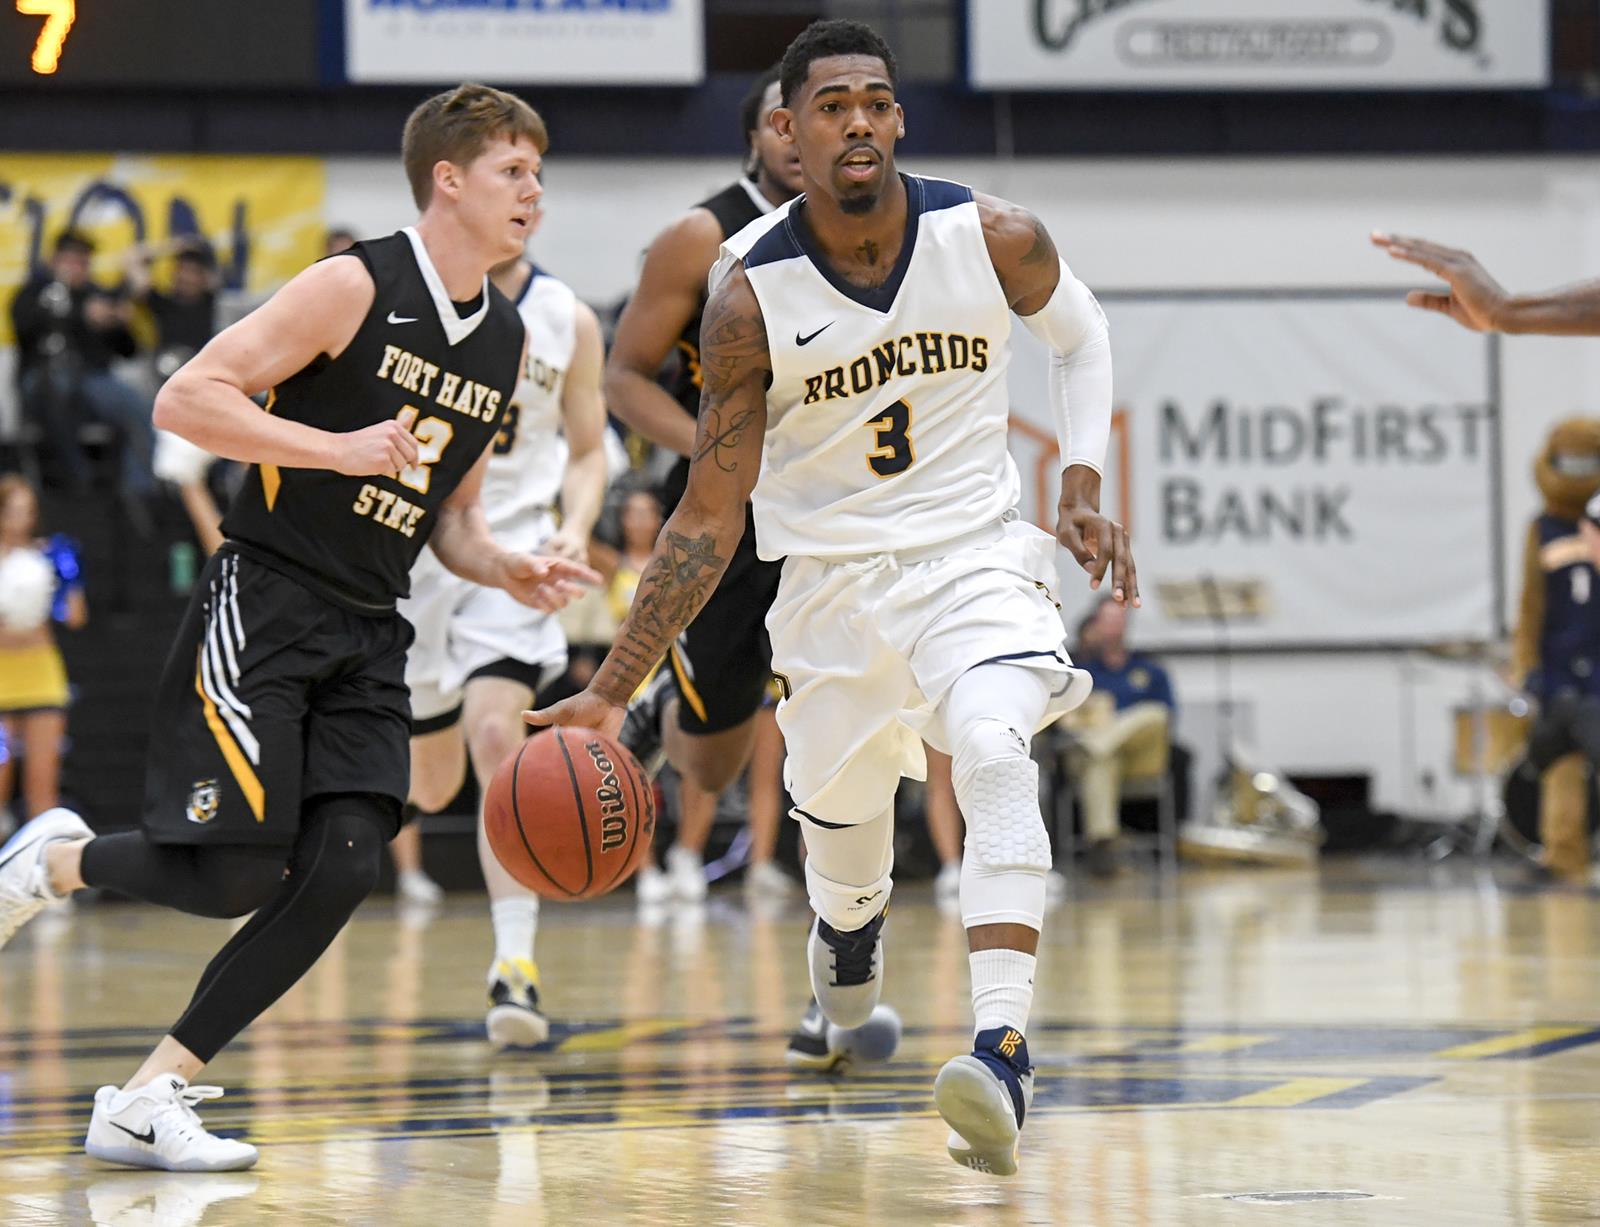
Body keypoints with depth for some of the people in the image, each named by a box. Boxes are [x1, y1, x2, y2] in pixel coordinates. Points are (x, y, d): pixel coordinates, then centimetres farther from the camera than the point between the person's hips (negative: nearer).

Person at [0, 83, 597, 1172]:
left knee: (342, 871, -11)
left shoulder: (506, 342, 12)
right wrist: (338, 449, -21)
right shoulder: (355, 287, -10)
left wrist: (510, 572, 1)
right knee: (237, 872, -14)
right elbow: (185, 399, -14)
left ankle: (147, 1101, -4)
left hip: (368, 635, 7)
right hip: (263, 606, -7)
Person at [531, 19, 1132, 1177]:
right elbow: (710, 517, -10)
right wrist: (612, 691, -15)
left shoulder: (993, 239, -12)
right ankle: (851, 919, 55)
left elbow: (1081, 335, 13)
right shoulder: (750, 297, -15)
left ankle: (1004, 1055, -38)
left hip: (975, 558, -1)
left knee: (996, 755, -29)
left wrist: (1085, 485, -1)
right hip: (831, 582, 1)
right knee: (842, 819, 14)